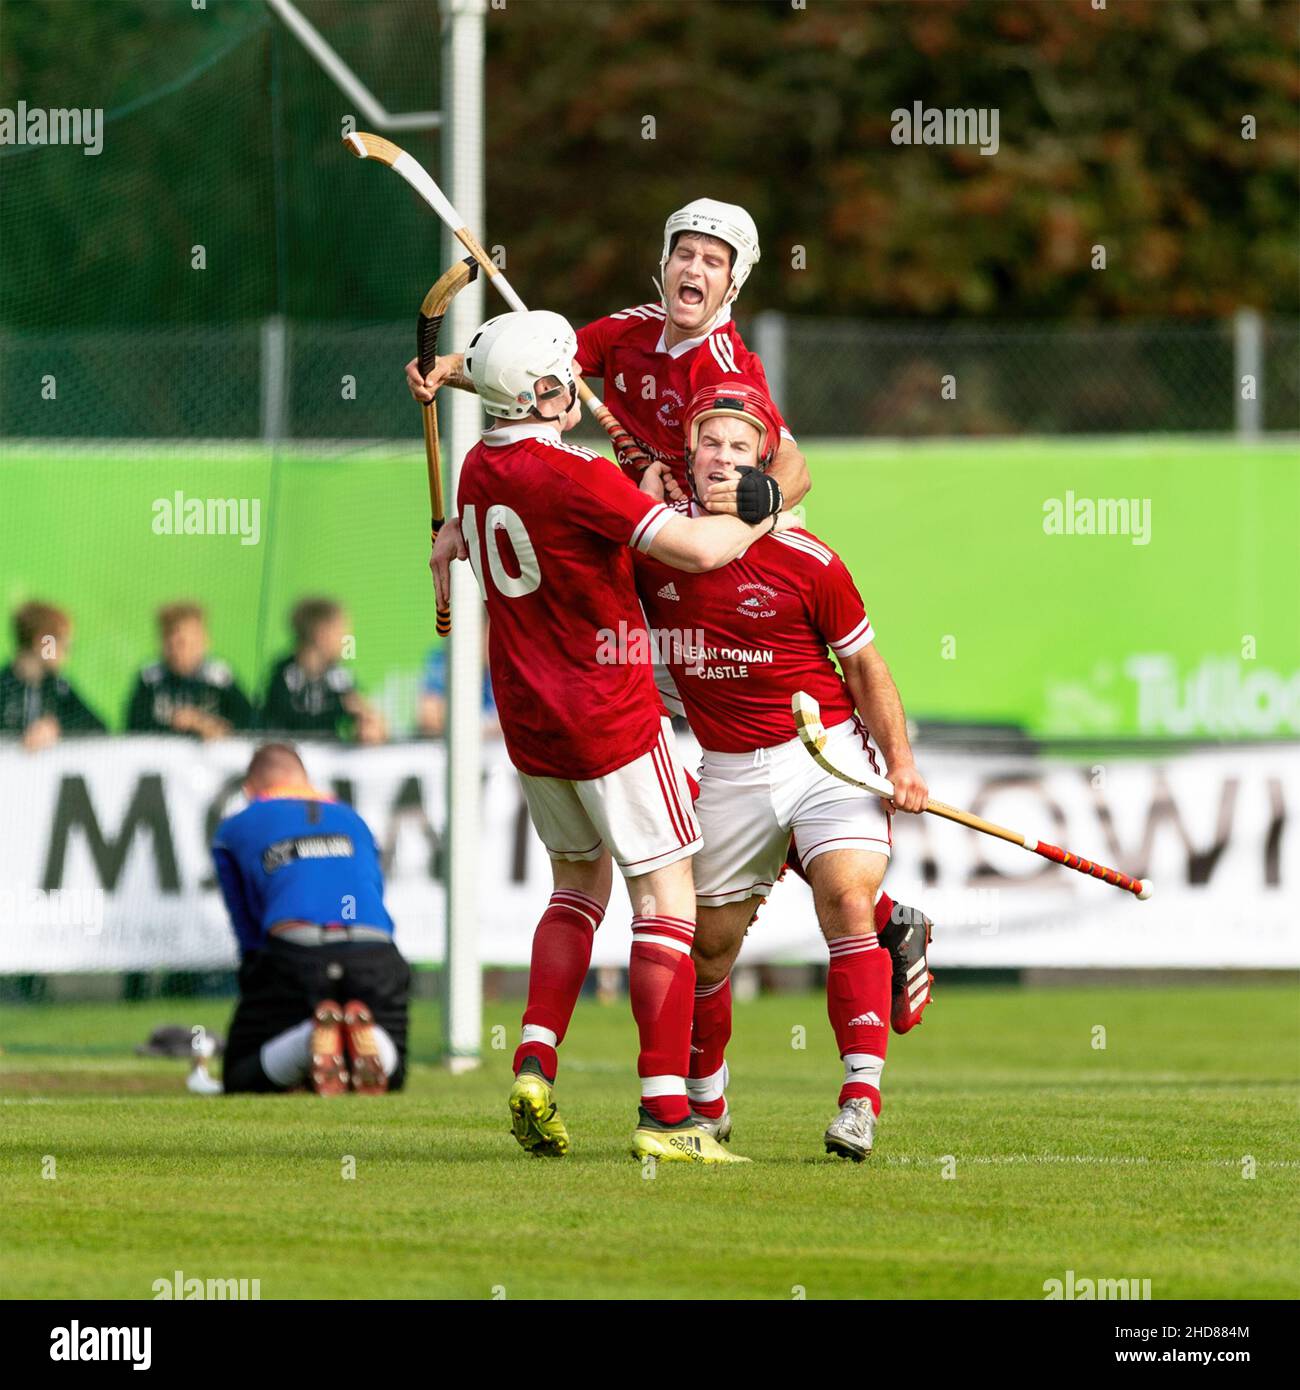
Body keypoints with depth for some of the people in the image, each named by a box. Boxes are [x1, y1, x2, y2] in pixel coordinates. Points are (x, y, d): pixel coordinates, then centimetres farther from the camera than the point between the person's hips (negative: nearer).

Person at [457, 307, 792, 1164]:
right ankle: (665, 1114, -8)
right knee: (667, 901, -2)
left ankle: (535, 1064, 7)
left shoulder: (478, 473, 4)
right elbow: (699, 550, -26)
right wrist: (761, 515, -8)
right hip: (610, 714, -8)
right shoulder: (576, 479, -21)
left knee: (581, 881, 24)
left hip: (528, 721, 8)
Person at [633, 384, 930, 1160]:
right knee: (709, 943, 8)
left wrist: (901, 761, -6)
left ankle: (863, 1100, -27)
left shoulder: (806, 562, -9)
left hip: (828, 751, -3)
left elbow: (864, 665, 1)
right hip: (731, 770, 3)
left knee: (847, 898, -23)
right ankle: (705, 1105, 29)